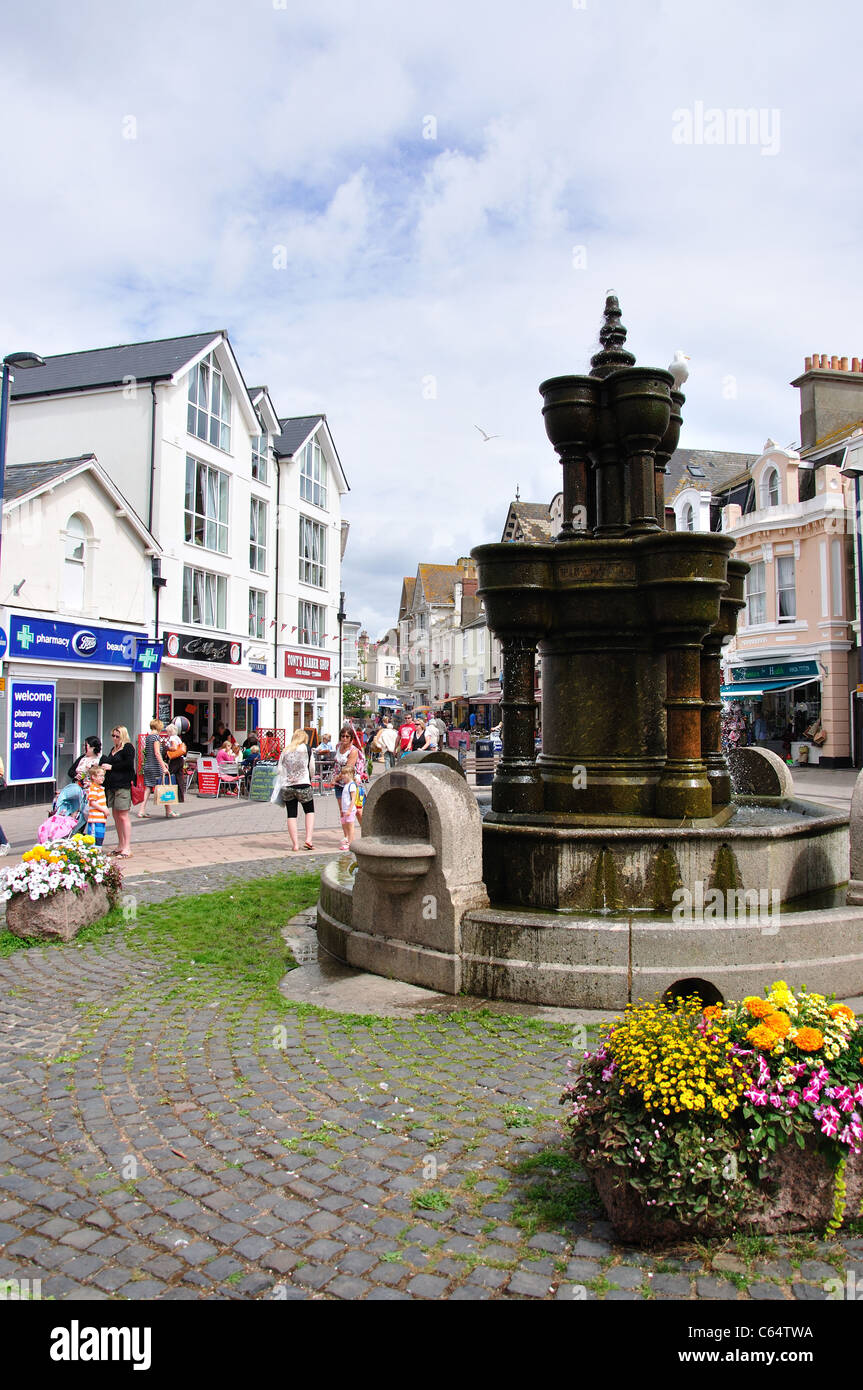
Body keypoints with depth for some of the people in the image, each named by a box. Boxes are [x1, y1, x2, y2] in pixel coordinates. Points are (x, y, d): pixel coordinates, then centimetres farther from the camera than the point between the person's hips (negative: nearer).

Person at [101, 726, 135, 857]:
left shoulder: (128, 747, -4)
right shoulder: (113, 749, 21)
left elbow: (128, 764, -16)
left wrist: (111, 767, -9)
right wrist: (105, 763, 9)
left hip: (123, 786, -8)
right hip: (111, 786, 8)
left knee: (123, 816, -9)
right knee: (116, 816, 10)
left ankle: (126, 849, -8)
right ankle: (120, 846, 18)